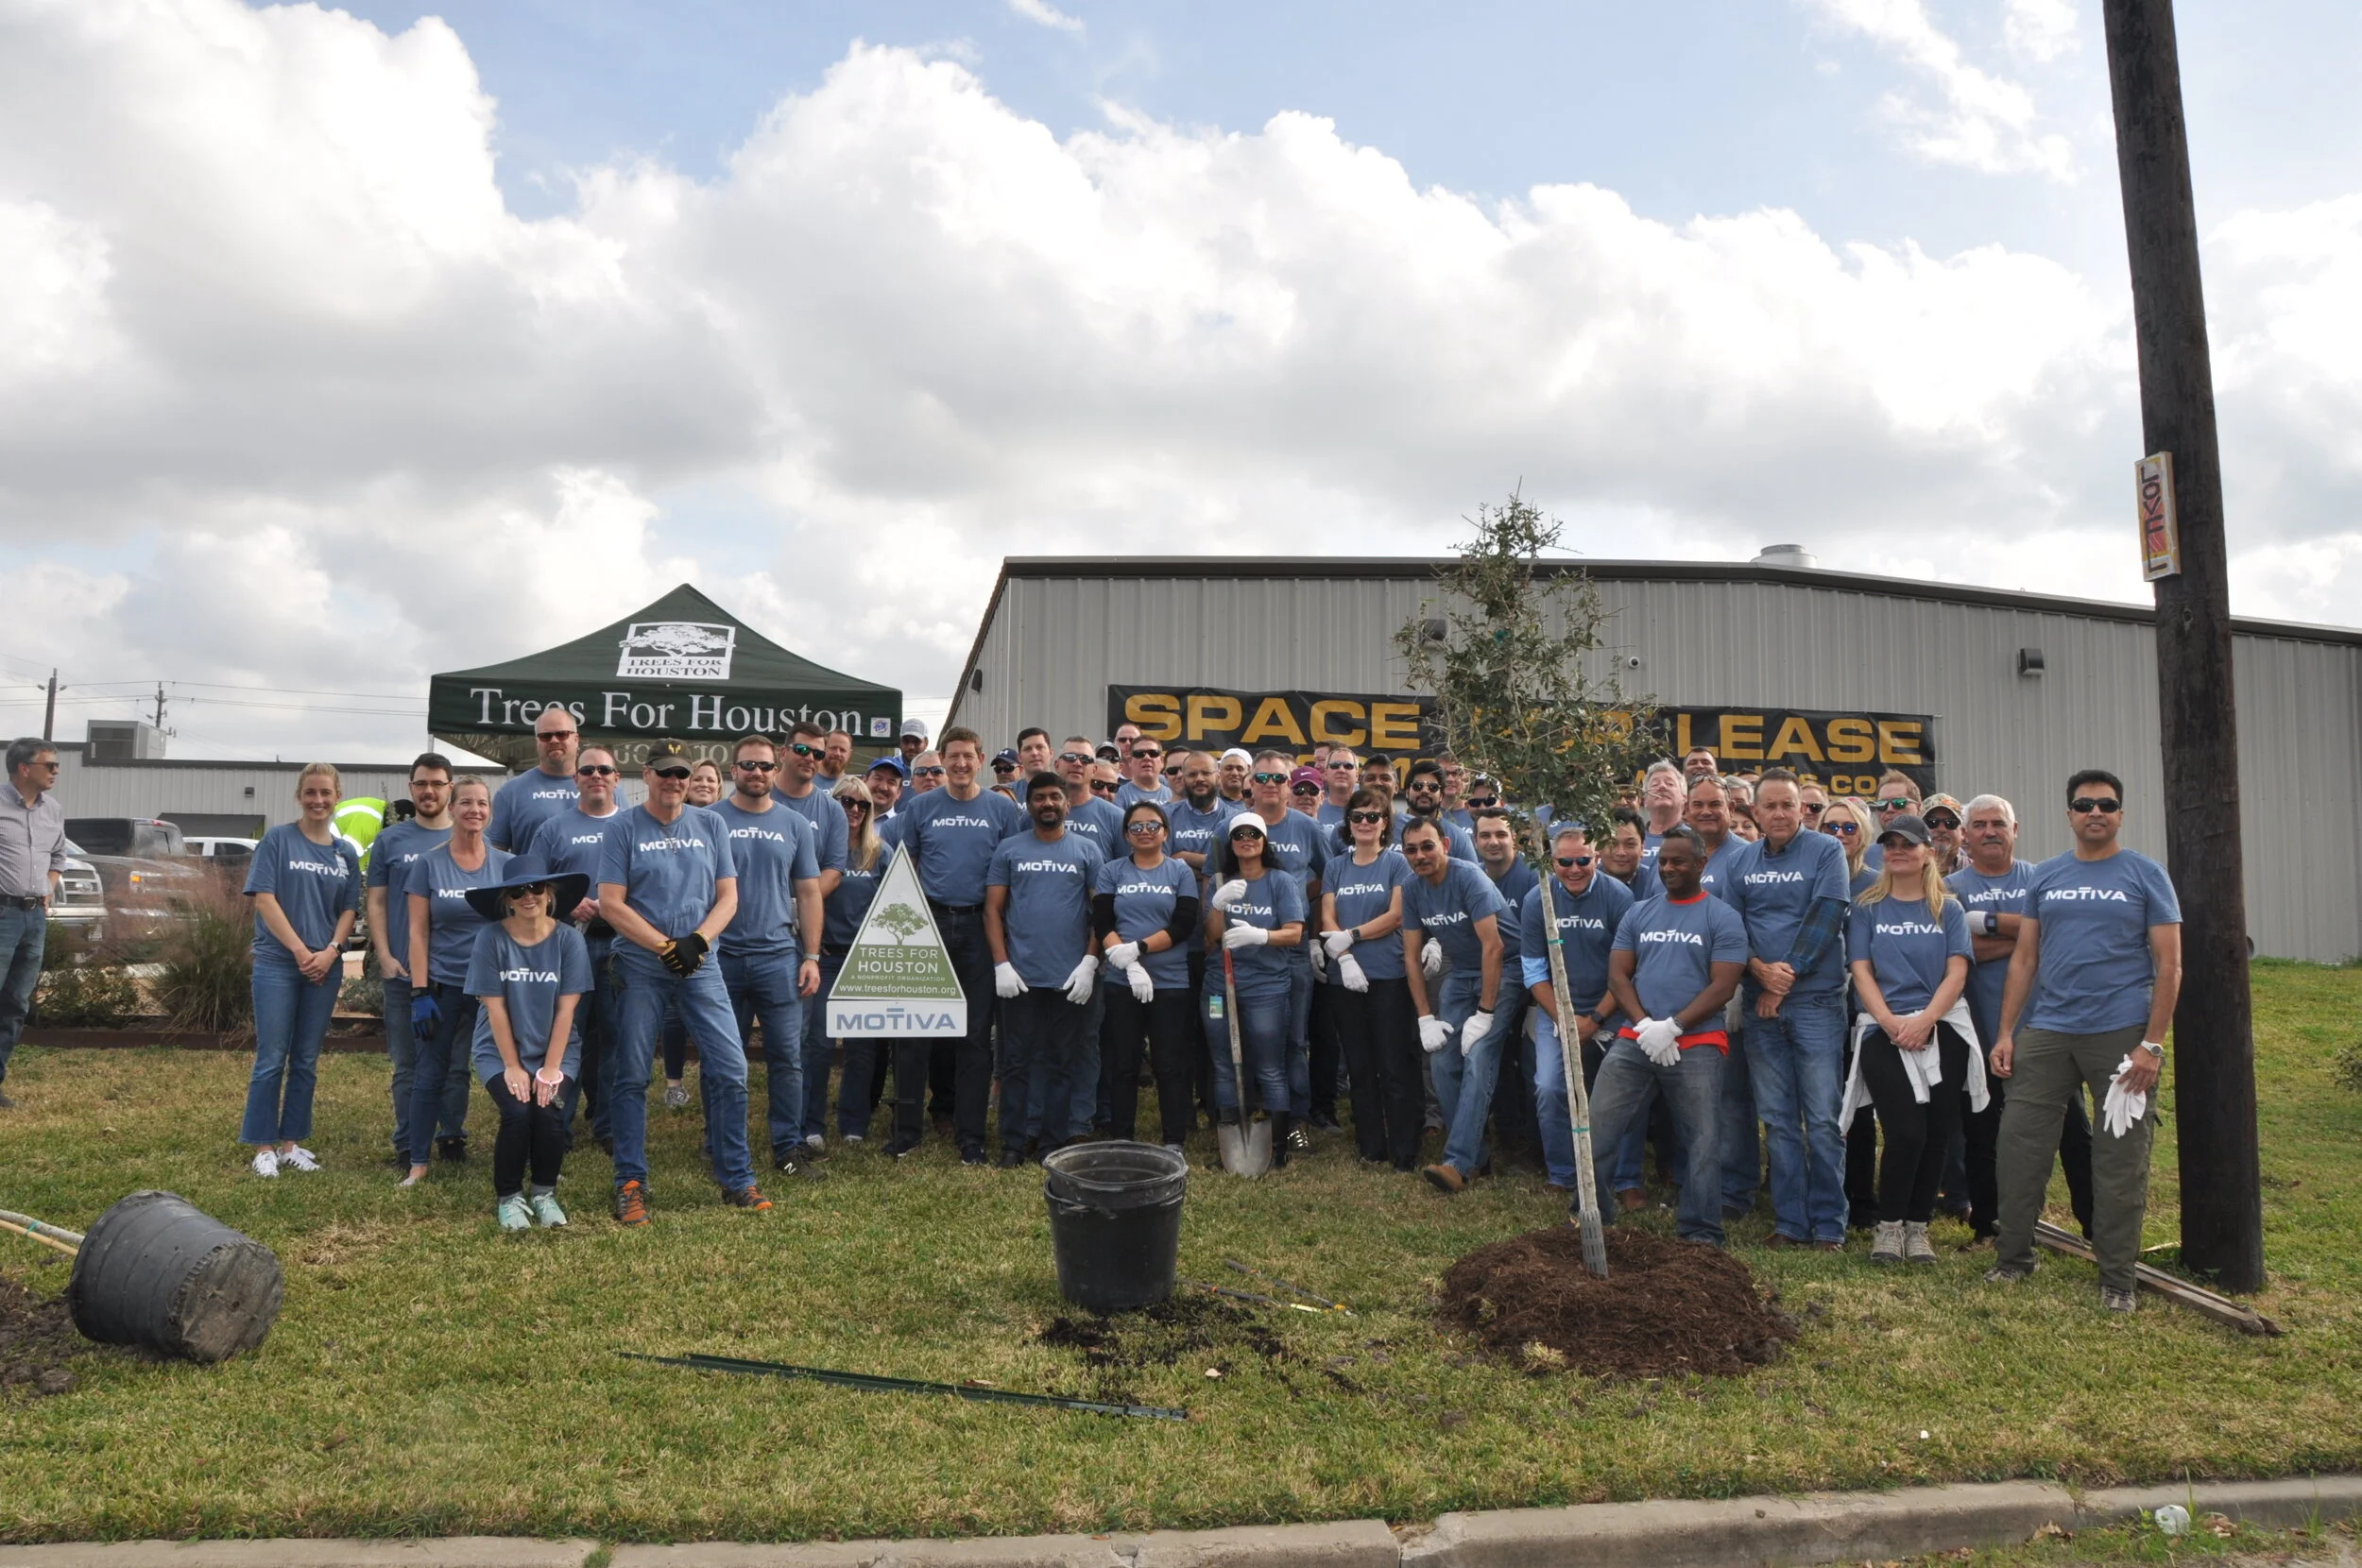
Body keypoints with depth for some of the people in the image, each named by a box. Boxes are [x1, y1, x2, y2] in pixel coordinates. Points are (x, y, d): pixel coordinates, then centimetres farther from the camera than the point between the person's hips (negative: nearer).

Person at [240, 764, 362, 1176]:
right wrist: (300, 950, -13)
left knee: (306, 1061, 8)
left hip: (325, 967, 4)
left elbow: (349, 909, 9)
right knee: (272, 1059, -1)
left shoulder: (347, 852, 10)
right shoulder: (278, 839, -2)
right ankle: (264, 1148, 7)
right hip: (277, 964, -4)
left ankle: (291, 1143, 17)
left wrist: (330, 951, -8)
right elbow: (264, 898, -8)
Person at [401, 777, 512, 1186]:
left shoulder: (505, 864, 4)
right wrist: (419, 993, -7)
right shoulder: (428, 864, 0)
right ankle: (418, 1162, 14)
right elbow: (418, 931, -1)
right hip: (443, 985, -1)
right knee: (429, 1074, 5)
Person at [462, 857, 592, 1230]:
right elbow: (495, 1008, -10)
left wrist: (550, 1070, -13)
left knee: (550, 1112, -22)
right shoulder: (491, 938, -10)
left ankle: (545, 1194, 4)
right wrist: (513, 1067, -11)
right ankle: (508, 1198, 1)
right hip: (499, 1050, -1)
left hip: (556, 1050, 1)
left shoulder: (568, 939, -8)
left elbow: (566, 1009, -9)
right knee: (517, 1112, -23)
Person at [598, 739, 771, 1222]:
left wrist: (697, 941, -10)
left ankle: (736, 1179, 9)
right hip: (640, 965, -2)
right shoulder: (624, 829, 1)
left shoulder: (710, 825, 9)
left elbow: (728, 895, 7)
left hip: (701, 965, 2)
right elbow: (610, 903, -6)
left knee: (730, 1069, -2)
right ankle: (630, 1183, 14)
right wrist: (665, 946, -13)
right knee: (632, 1076, 2)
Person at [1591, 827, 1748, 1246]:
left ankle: (1701, 1234, 11)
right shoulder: (1637, 914, 13)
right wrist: (1645, 1026, -8)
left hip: (1696, 1045, -3)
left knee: (1704, 1142, -1)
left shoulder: (1723, 918, 1)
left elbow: (1722, 987, -7)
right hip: (1633, 1040, 3)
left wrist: (1671, 1027, -15)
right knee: (1596, 1128, -1)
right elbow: (1618, 977, 8)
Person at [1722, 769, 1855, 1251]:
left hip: (1816, 1000, -4)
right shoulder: (1739, 861, 11)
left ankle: (1828, 1225, 5)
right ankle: (1790, 1222, 13)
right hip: (1758, 1003, 4)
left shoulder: (1826, 851, 0)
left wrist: (1787, 976, -10)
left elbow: (1826, 917, -9)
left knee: (1822, 1119, -3)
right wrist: (1760, 970, -10)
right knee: (1777, 1120, 6)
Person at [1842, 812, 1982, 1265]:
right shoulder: (1868, 908, 9)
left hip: (1943, 1030, 2)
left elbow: (1957, 973, 1)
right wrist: (1892, 1023, -12)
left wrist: (1925, 1020, -13)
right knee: (1906, 1132, -12)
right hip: (1883, 1031, -2)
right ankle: (1889, 1224, 4)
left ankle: (1918, 1226, 16)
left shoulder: (1948, 909, 11)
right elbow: (1861, 971, 2)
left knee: (1937, 1133, 1)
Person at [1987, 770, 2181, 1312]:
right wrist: (2006, 1033, 3)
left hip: (2120, 1034, -3)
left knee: (2120, 1160, 3)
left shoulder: (2146, 876, 1)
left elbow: (2169, 965, -3)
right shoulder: (2046, 876, 10)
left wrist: (2152, 1044, -10)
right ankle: (2014, 1257, 17)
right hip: (2046, 1032, 3)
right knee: (2019, 1145, 2)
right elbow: (2024, 958, 10)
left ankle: (2117, 1278, 14)